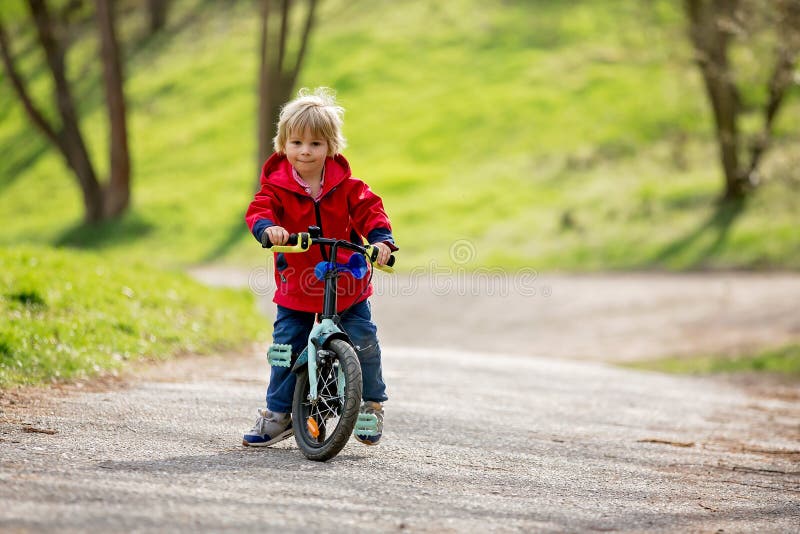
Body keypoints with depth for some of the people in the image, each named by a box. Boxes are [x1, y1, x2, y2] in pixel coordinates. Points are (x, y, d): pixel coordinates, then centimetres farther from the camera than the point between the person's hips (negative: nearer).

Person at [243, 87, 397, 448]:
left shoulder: (345, 185, -4)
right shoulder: (277, 185, -8)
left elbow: (369, 211, -8)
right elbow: (259, 211, -21)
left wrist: (380, 239, -27)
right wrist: (268, 228, -44)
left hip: (347, 282, 0)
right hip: (296, 284, 0)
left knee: (363, 340, -2)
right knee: (286, 344, 1)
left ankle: (371, 403, 20)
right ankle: (278, 412, 16)